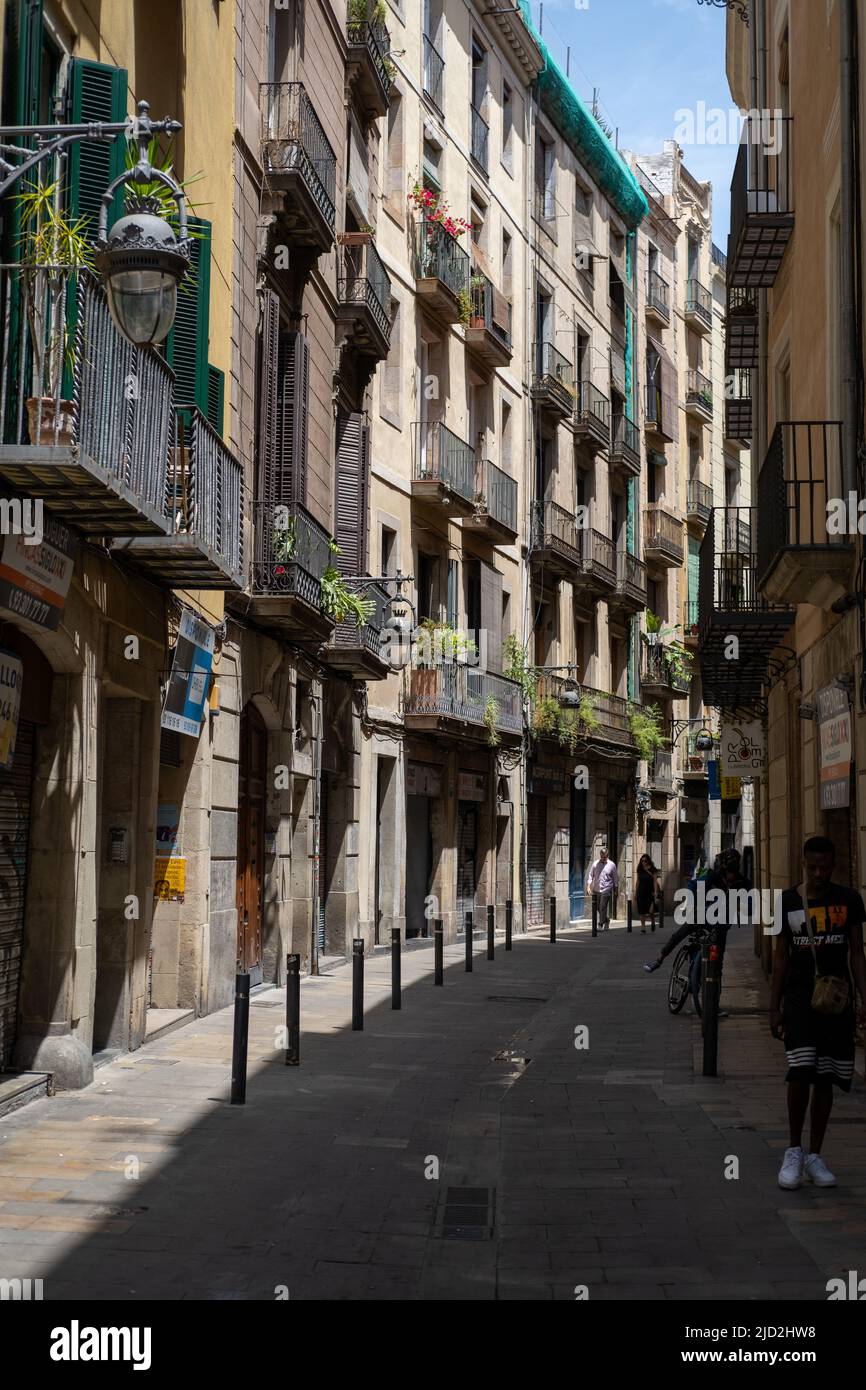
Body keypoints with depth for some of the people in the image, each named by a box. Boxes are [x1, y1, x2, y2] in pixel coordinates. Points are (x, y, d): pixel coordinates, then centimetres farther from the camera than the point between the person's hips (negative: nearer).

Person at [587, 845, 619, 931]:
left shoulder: (611, 865, 0)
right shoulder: (595, 863, 5)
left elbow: (615, 878, 6)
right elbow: (591, 875, 9)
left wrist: (616, 888, 6)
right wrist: (589, 886, 1)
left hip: (606, 889, -4)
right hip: (596, 889, 4)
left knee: (603, 908, -10)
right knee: (598, 908, 10)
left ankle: (600, 925, -6)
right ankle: (606, 920, 32)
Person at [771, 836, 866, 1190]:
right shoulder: (788, 901, 2)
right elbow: (781, 956, 7)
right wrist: (774, 1007, 4)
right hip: (799, 997, -1)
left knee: (826, 1079, 5)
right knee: (800, 1071, -15)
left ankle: (814, 1157, 16)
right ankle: (794, 1151, 1)